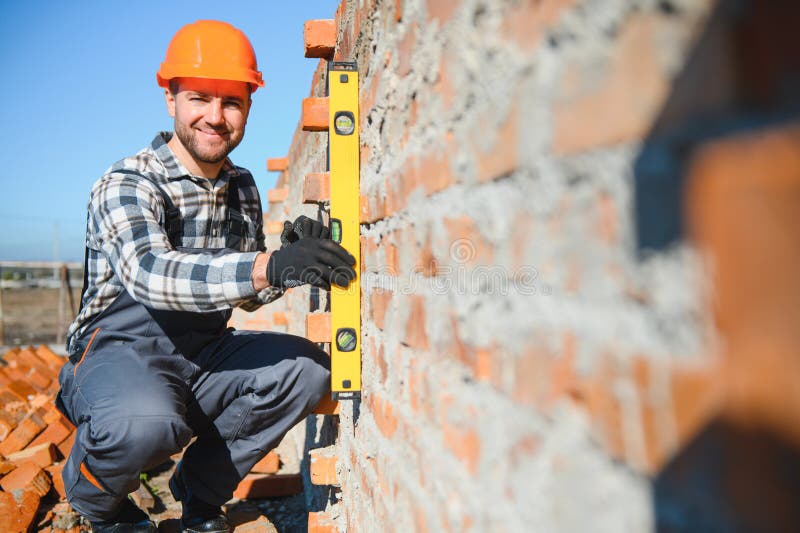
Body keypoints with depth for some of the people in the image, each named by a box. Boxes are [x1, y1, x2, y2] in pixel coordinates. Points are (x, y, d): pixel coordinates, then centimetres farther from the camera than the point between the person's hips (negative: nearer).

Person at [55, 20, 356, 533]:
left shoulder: (242, 186, 7)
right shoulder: (127, 184, -14)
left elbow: (246, 292, 10)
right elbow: (148, 273, -35)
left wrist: (295, 257, -12)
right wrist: (271, 265, -49)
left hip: (204, 356, 6)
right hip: (120, 352, -5)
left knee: (307, 367, -18)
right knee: (145, 423, -38)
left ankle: (200, 489, 5)